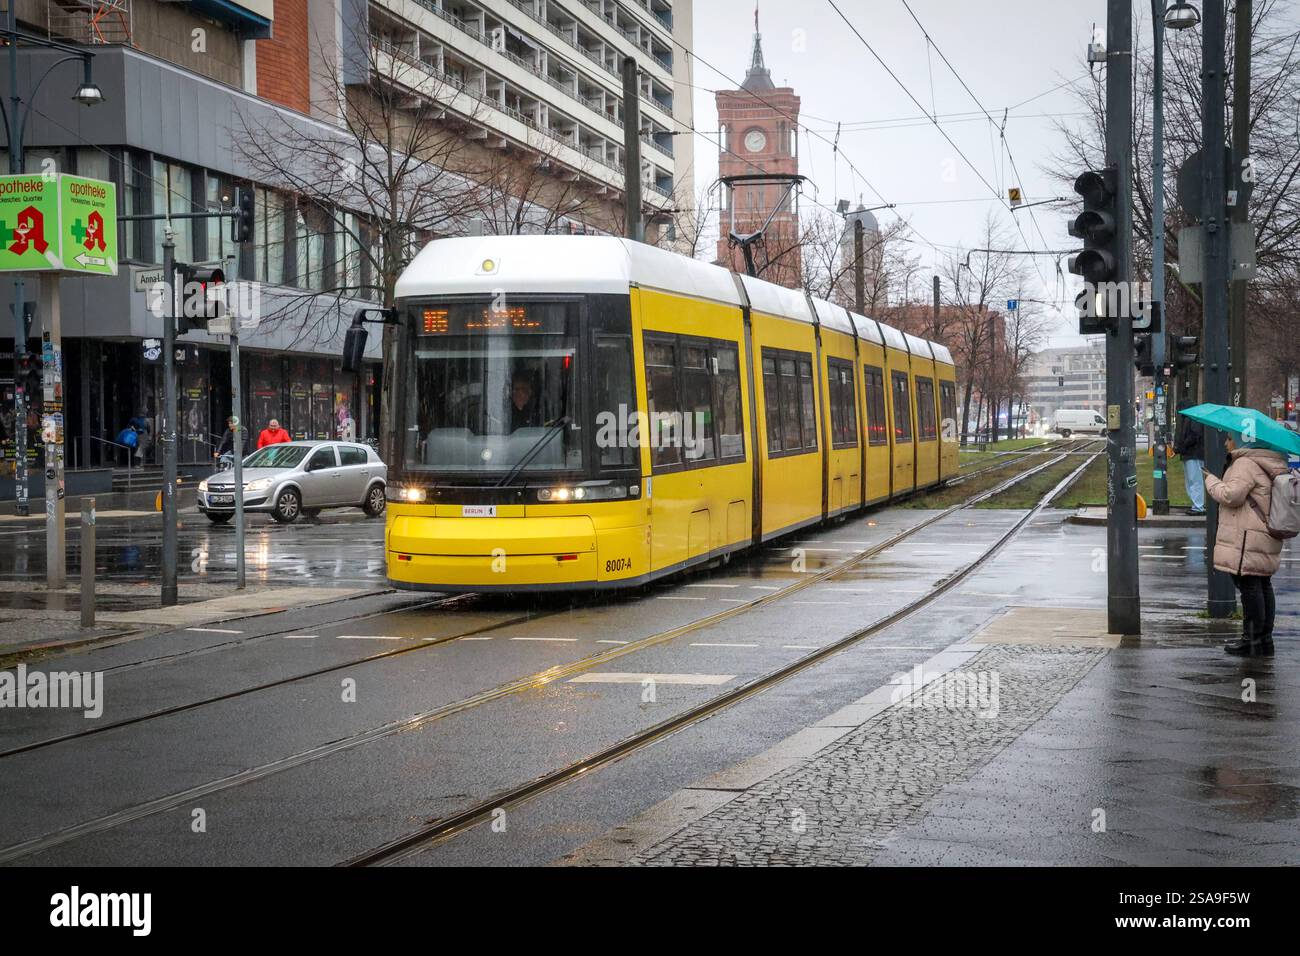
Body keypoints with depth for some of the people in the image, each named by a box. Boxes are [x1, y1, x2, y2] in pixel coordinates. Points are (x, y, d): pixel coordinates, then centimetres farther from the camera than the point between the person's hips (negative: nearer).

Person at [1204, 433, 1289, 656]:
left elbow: (1231, 495, -22)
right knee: (1263, 585, 13)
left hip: (1248, 540, -10)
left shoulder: (1246, 464, -15)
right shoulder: (1269, 465, 17)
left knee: (1249, 586, -6)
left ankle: (1252, 640, -4)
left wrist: (1211, 481, -5)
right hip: (1266, 538, 10)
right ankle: (1265, 638, 19)